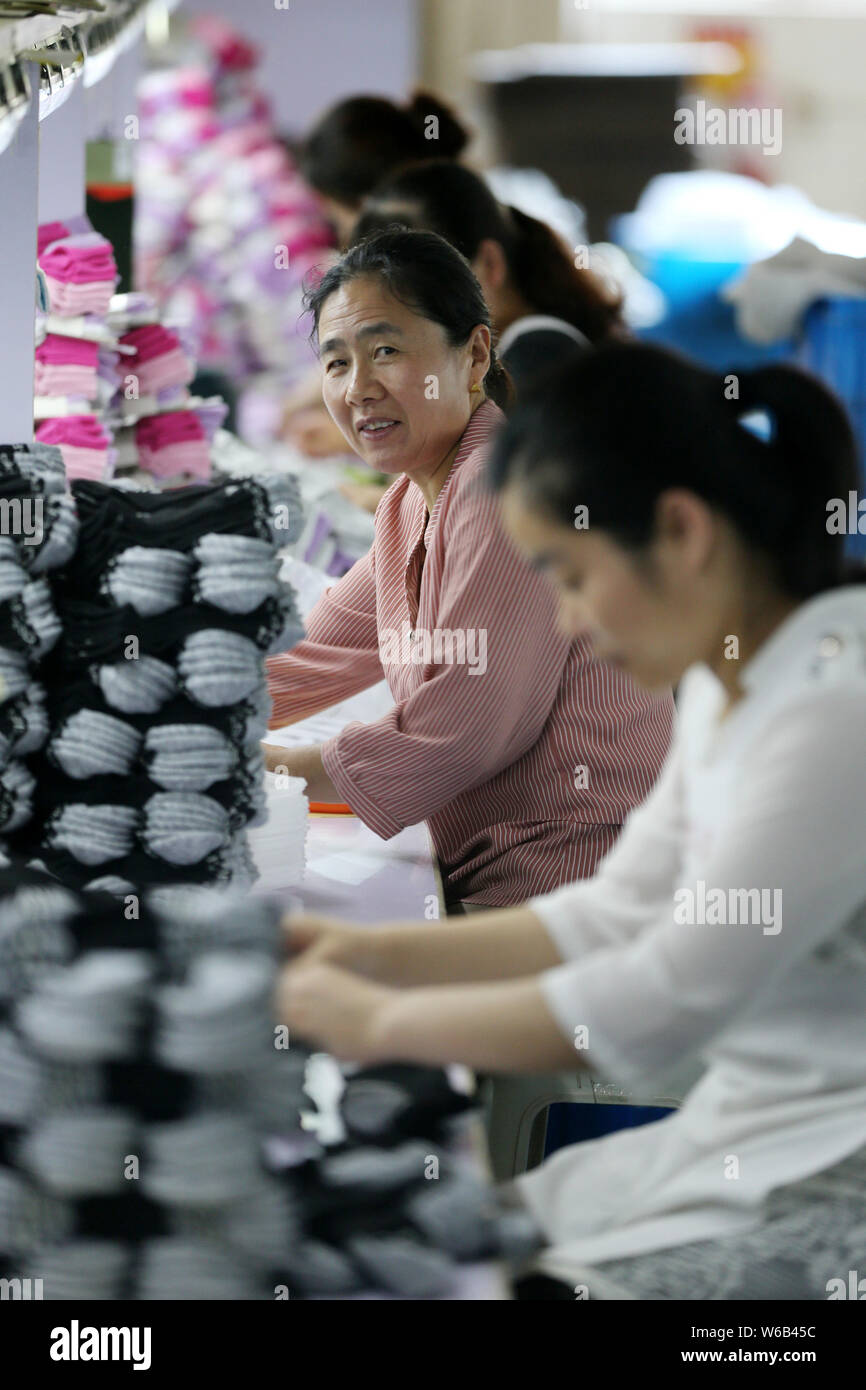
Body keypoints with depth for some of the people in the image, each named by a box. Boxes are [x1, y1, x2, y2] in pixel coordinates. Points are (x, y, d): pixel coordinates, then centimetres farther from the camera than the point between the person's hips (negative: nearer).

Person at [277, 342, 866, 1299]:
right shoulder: (725, 688, 9)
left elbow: (661, 1005, -22)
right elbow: (621, 913, 17)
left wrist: (381, 1021, -12)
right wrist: (378, 955, 7)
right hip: (737, 1140, 9)